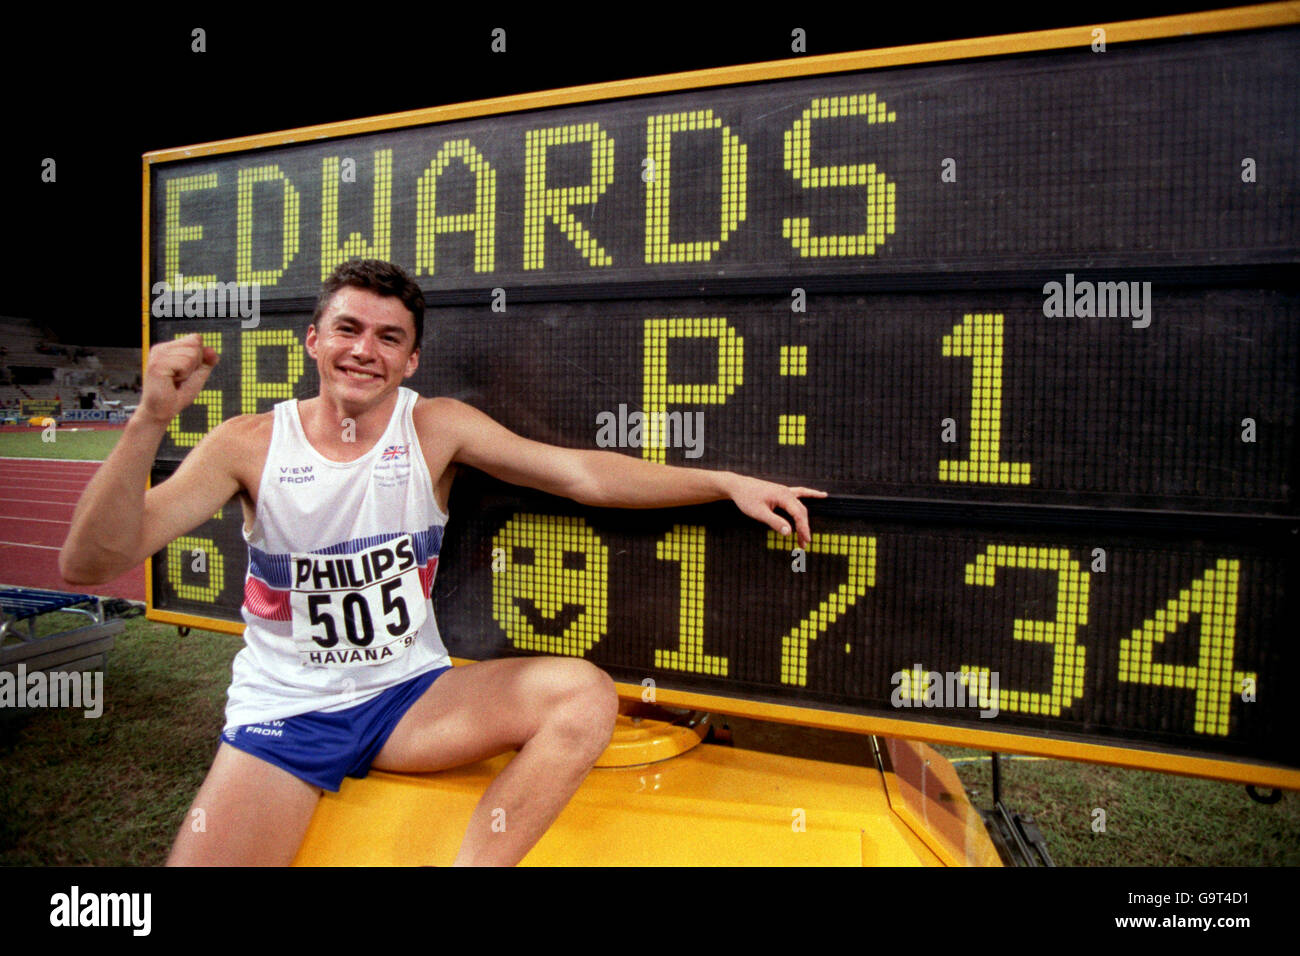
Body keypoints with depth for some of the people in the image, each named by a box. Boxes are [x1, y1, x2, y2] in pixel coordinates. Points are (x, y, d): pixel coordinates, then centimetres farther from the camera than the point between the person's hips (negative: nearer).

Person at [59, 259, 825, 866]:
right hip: (281, 712, -1)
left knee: (585, 695, -20)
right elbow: (90, 565, -12)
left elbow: (581, 473, -13)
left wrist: (726, 483, -20)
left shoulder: (437, 428, -5)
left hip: (411, 695, 1)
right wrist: (150, 422, -26)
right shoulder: (249, 444, -6)